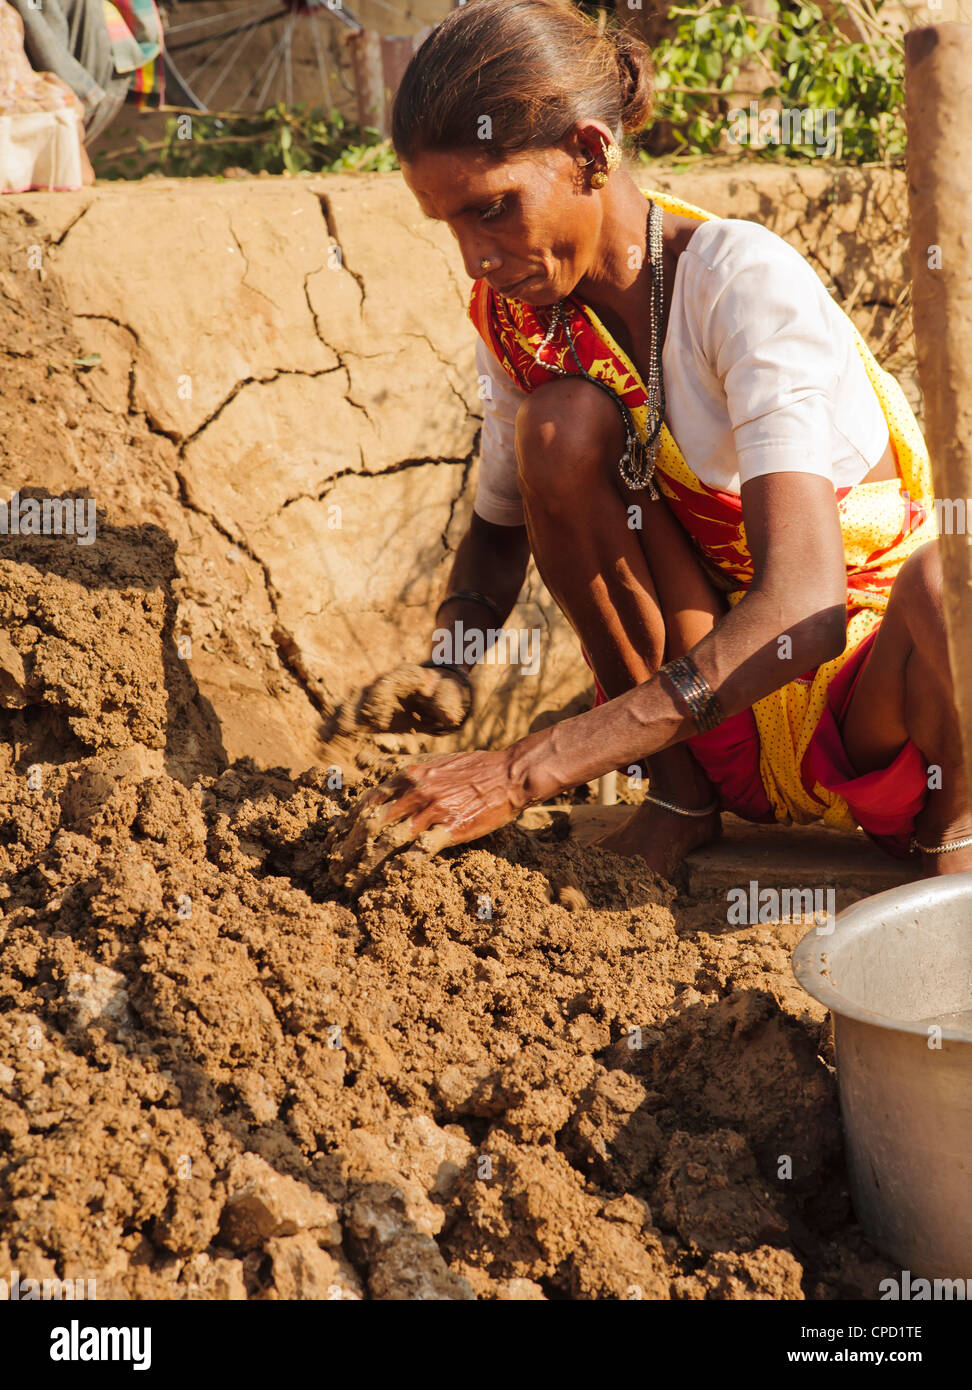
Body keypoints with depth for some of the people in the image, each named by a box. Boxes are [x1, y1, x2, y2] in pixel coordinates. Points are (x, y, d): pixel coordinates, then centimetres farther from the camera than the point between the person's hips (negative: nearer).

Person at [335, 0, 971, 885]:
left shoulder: (745, 280, -24)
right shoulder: (514, 314, -6)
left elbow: (802, 605, -36)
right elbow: (500, 526, 12)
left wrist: (527, 771, -41)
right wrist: (448, 669, -13)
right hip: (713, 697, 5)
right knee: (562, 422, -19)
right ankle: (683, 790, -5)